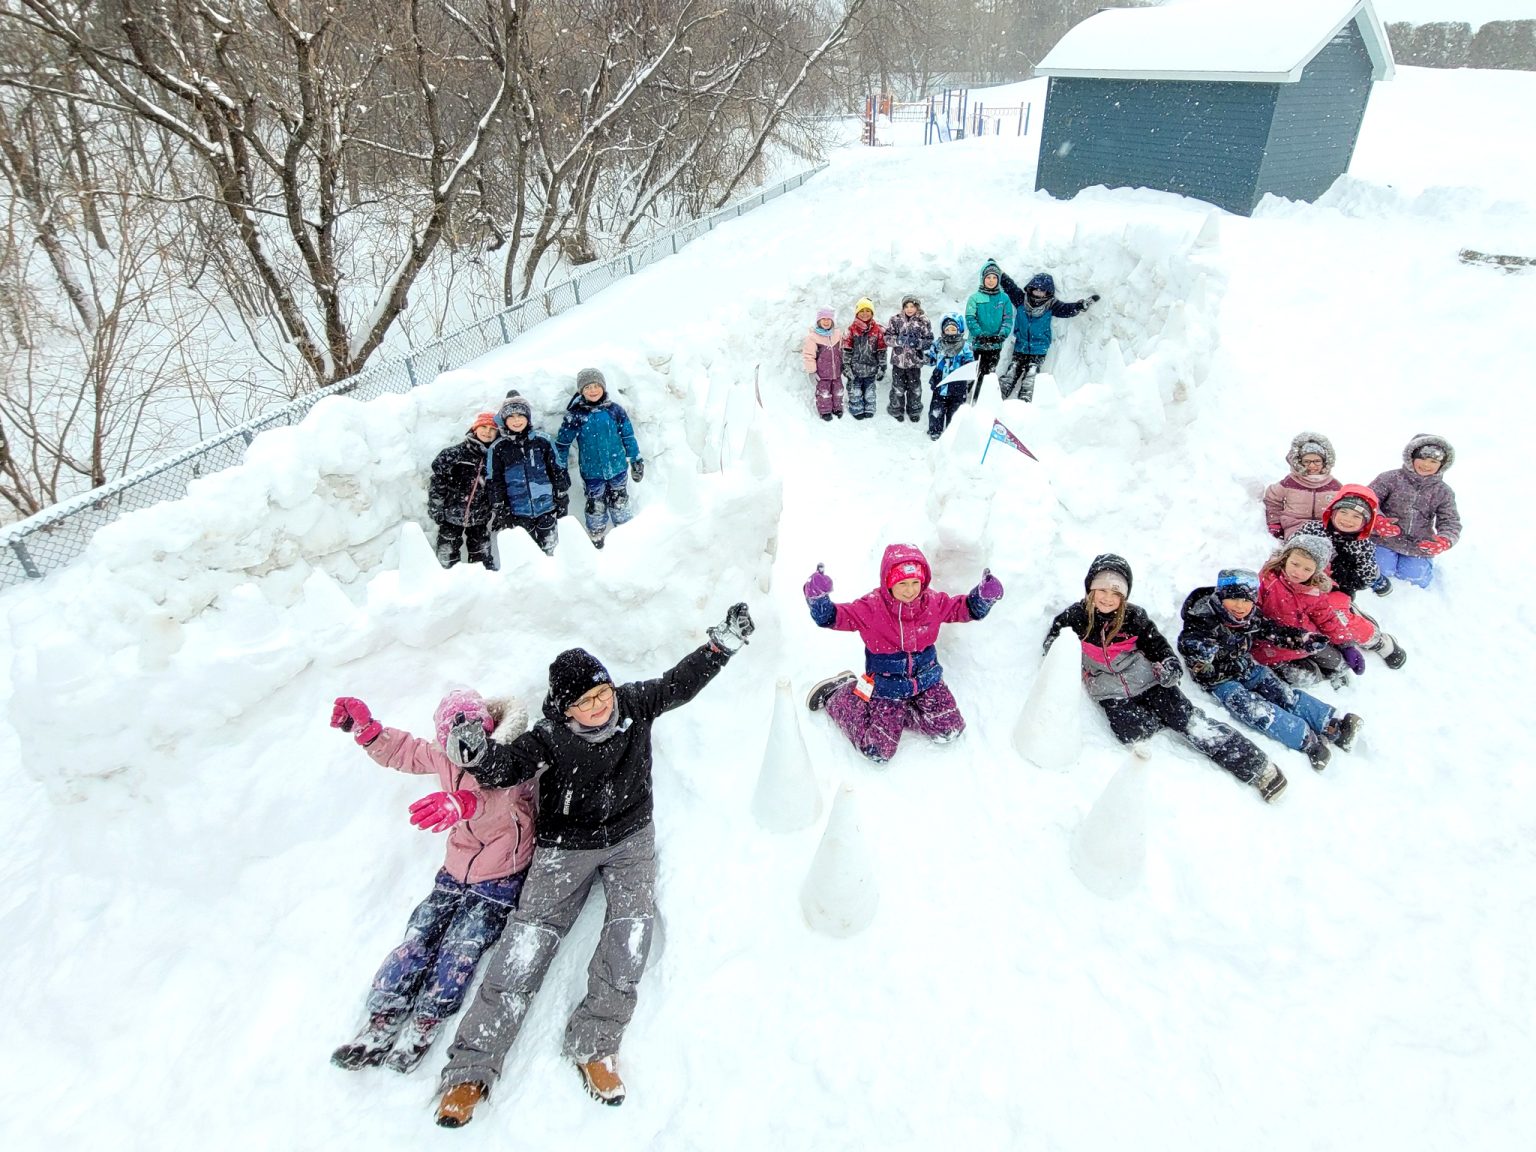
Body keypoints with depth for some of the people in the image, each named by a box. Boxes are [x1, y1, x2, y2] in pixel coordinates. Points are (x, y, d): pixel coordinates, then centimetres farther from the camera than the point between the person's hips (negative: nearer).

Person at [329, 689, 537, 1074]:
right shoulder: (445, 757, -3)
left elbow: (499, 798, -46)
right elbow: (402, 751, 10)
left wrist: (463, 803, -68)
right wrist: (366, 728, -7)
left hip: (500, 879, -6)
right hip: (456, 871, 6)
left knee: (461, 947, -12)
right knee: (418, 937, 0)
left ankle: (424, 1024, -5)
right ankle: (382, 1021, 3)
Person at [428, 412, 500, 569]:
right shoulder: (454, 454, -7)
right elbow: (437, 482, -5)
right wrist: (435, 509, -7)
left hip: (480, 519, 2)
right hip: (451, 516, -2)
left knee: (482, 559, 10)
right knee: (447, 558, 4)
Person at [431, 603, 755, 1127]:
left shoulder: (635, 704, -6)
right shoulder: (551, 738, -14)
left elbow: (680, 682, 0)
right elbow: (502, 770, -20)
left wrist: (722, 644, -11)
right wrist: (481, 752, -43)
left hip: (630, 837, 2)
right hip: (567, 845, -2)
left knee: (634, 924, -19)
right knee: (527, 941, -9)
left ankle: (594, 1045, -5)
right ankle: (471, 1070, 1)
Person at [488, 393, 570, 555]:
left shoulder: (542, 441, 1)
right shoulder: (498, 448, 0)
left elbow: (557, 471, 5)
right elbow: (495, 482, 2)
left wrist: (562, 498, 3)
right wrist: (501, 510, -1)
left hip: (546, 506, 1)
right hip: (518, 511, -1)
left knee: (548, 547, 13)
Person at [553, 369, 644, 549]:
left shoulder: (615, 410, -4)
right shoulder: (575, 416, -8)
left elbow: (628, 438, 5)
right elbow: (562, 443, 0)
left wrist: (636, 461, 8)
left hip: (617, 468, 1)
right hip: (592, 472, -1)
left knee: (620, 503, 14)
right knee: (596, 507, 7)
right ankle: (597, 540, 27)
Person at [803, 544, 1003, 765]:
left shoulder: (933, 602, -8)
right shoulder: (872, 607, -19)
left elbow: (963, 608, 3)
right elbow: (837, 616, -23)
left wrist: (983, 597, -19)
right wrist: (819, 600, -45)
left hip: (925, 679, 5)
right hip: (886, 686, -4)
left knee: (951, 730, -3)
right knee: (879, 751, -10)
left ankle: (901, 710, 17)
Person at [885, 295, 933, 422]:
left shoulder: (923, 322, -3)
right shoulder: (895, 320, -2)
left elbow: (929, 341, -1)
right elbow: (887, 337, -4)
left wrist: (918, 342, -20)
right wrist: (900, 340, -21)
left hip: (915, 361, 0)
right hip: (898, 360, 0)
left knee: (915, 388, 12)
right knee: (898, 387, 8)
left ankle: (914, 411, 29)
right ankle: (896, 410, 25)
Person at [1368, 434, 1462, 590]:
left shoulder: (1443, 492, 0)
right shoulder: (1391, 478, -10)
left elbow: (1451, 523, -1)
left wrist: (1444, 540, -25)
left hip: (1420, 546, 2)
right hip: (1386, 540, -2)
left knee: (1413, 576, -8)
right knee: (1384, 569, -17)